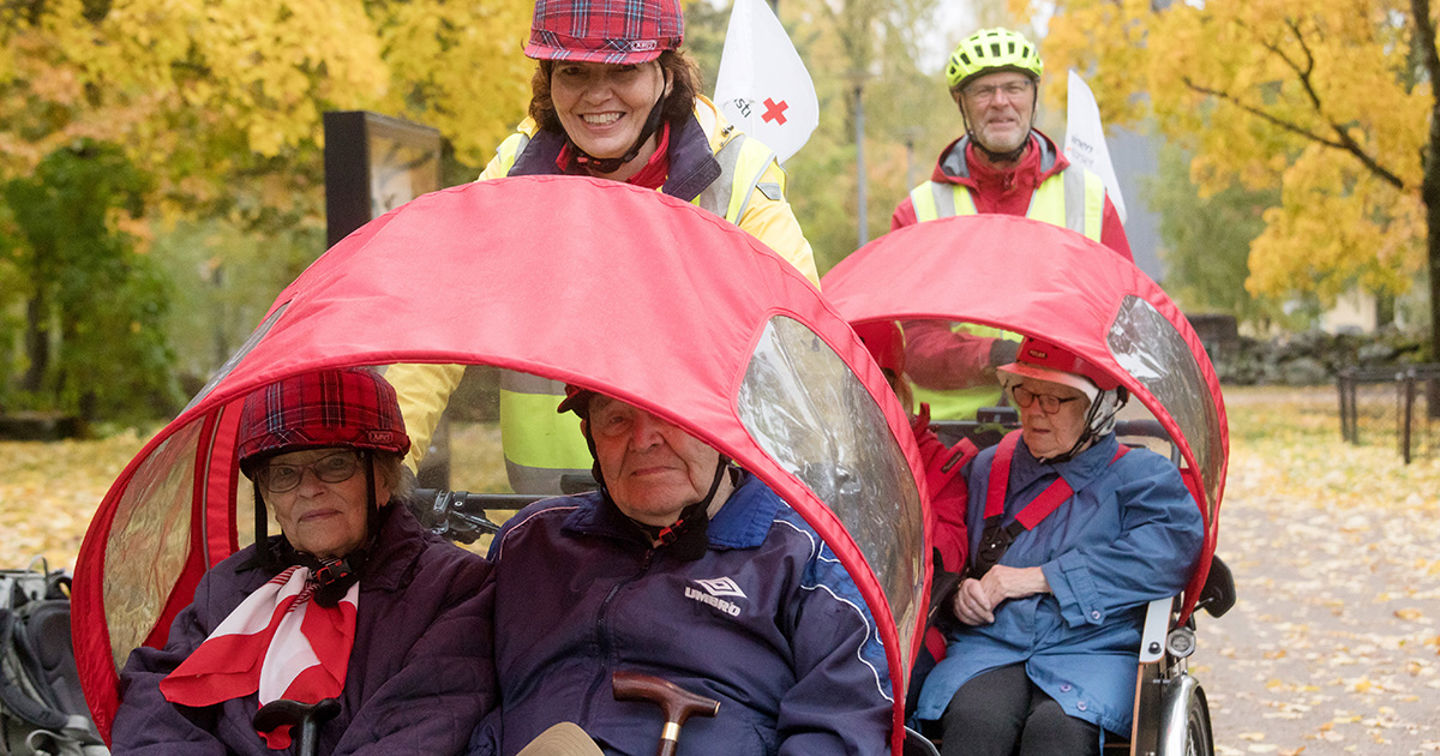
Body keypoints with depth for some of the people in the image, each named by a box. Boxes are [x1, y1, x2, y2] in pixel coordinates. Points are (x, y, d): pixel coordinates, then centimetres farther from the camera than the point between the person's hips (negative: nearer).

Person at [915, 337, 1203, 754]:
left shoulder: (1140, 474, 8)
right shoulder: (987, 468, 21)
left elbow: (1170, 550, -11)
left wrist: (1038, 578, -11)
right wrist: (960, 590, 1)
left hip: (1094, 650, -2)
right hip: (987, 646, 3)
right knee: (975, 720, -33)